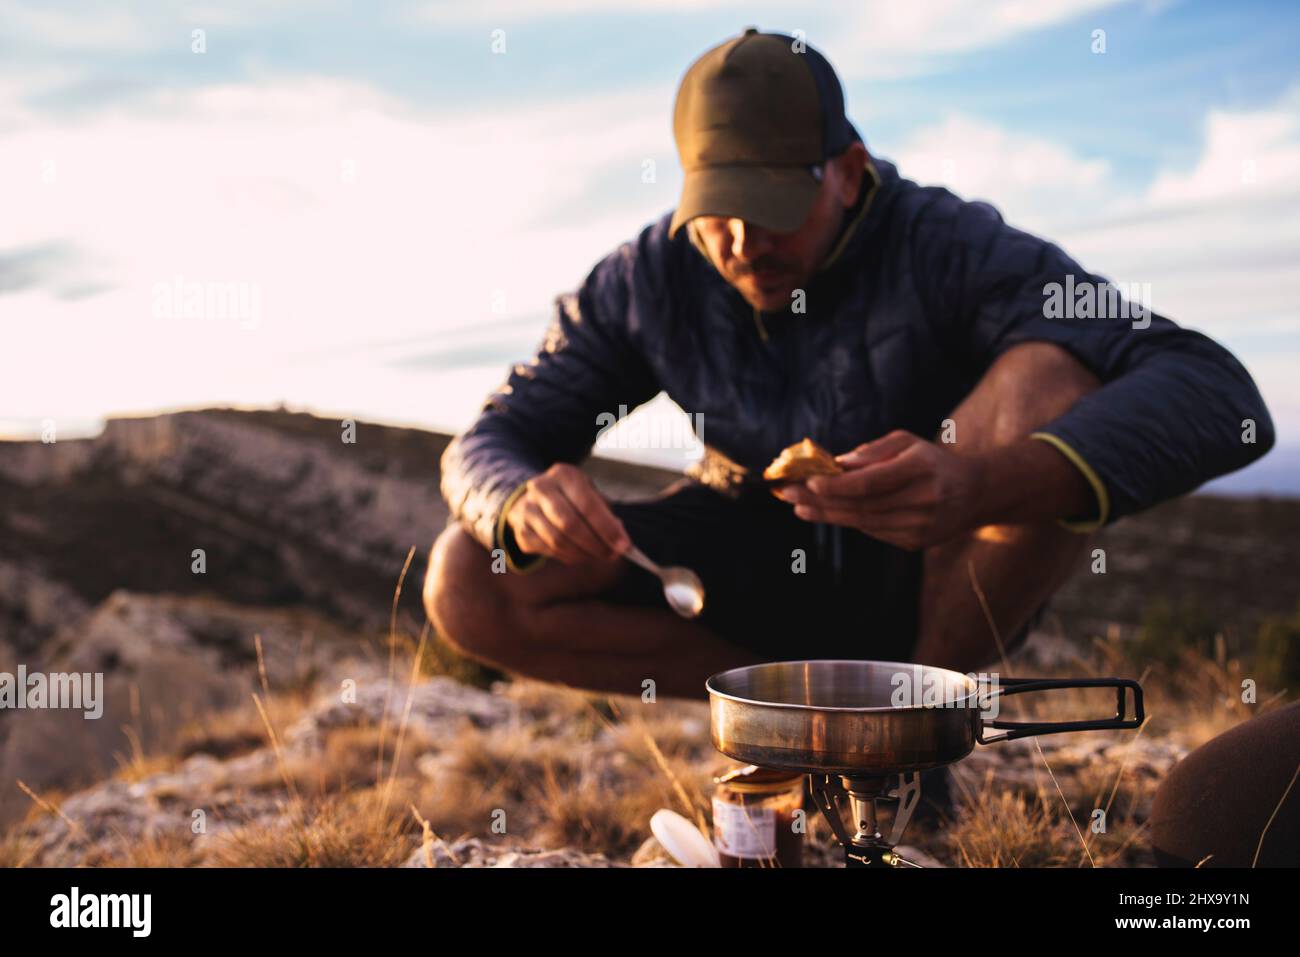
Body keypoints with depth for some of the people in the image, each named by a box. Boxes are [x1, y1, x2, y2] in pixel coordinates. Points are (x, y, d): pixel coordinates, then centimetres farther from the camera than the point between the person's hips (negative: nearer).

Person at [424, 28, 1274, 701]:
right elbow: (487, 445, -7)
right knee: (468, 583, -16)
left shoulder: (946, 246, -23)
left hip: (934, 583, -2)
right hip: (753, 573, 3)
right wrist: (525, 500, -34)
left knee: (1056, 379, -32)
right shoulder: (647, 282, -11)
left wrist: (985, 485, -54)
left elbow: (1218, 397, -34)